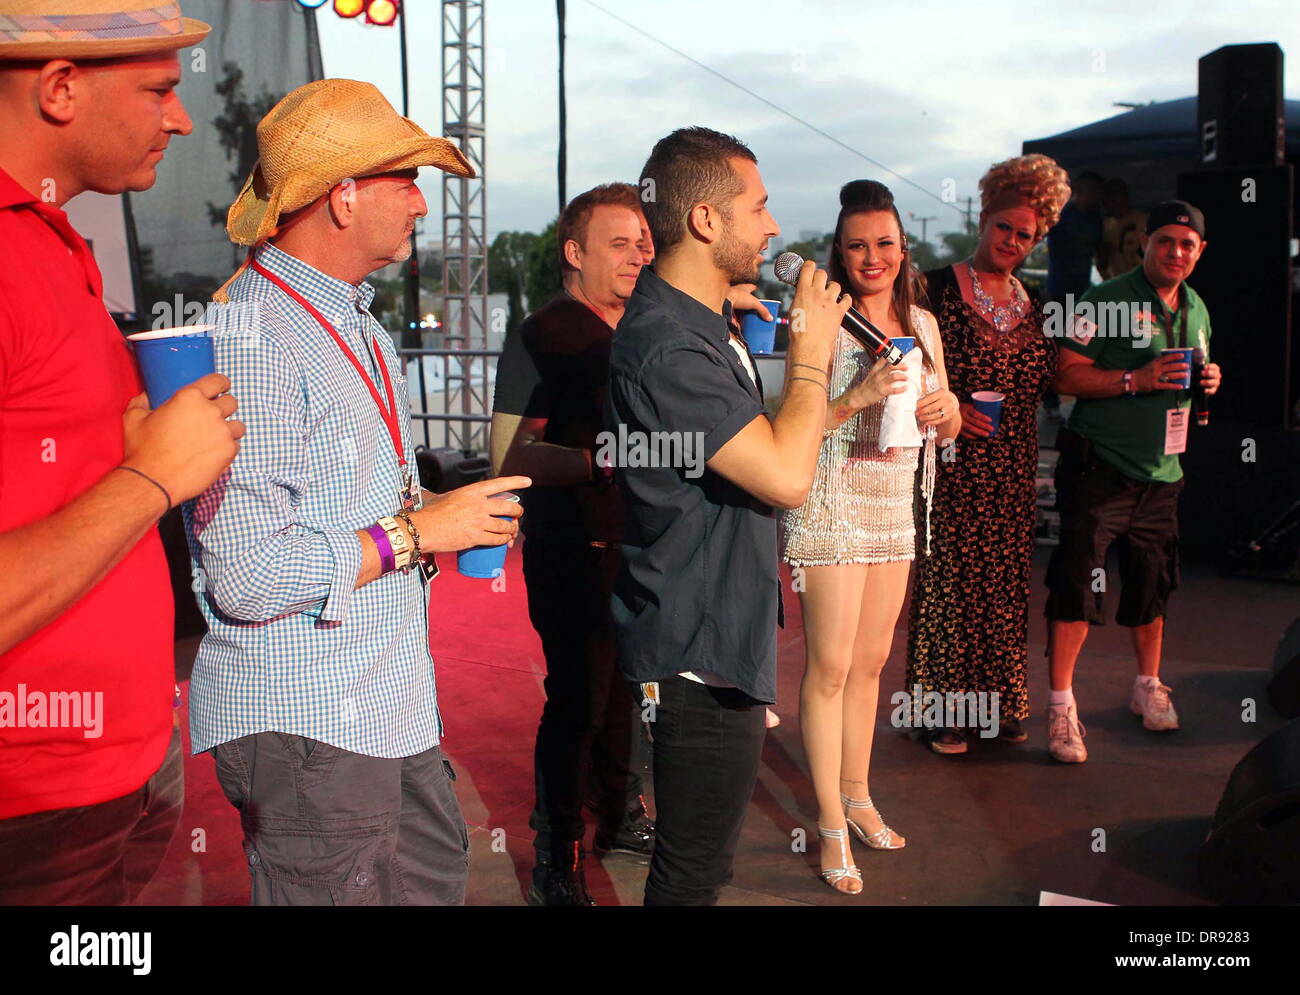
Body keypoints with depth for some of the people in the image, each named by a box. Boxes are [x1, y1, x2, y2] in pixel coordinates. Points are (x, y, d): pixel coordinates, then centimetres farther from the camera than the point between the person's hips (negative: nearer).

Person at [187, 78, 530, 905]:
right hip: (305, 721, -9)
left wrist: (448, 514, 8)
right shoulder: (250, 336, -18)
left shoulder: (360, 328, 15)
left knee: (437, 876, 17)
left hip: (390, 704, 9)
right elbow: (247, 576, -25)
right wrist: (415, 532, -16)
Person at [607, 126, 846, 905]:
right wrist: (812, 347, -15)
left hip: (724, 635, 11)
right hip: (700, 651, -11)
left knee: (700, 860, 23)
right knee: (694, 871, 3)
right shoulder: (665, 345, -24)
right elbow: (788, 476, -27)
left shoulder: (702, 326, 12)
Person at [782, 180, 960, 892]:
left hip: (895, 508, 6)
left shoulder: (923, 324, 9)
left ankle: (857, 796, 29)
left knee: (870, 661, 15)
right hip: (830, 506, -6)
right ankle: (832, 827, 8)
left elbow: (948, 431, 15)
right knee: (829, 667, -2)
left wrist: (945, 406, -6)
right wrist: (856, 397, -27)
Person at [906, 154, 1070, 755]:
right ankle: (943, 708, 11)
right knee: (947, 581, -1)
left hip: (1014, 475, 5)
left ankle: (1000, 701, 22)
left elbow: (1045, 385, 18)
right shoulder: (937, 289, -5)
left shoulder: (1033, 303, 13)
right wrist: (950, 412, -17)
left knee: (1005, 585, 10)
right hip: (951, 469, -5)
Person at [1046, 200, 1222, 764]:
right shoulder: (1106, 301, -8)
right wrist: (1136, 380, -22)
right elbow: (1066, 376, -14)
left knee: (1153, 582, 14)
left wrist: (1208, 383, 4)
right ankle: (1061, 704, -2)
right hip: (1099, 465, -6)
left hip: (1161, 470, 7)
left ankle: (1148, 686, 33)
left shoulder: (1197, 310, 15)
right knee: (1078, 580, -9)